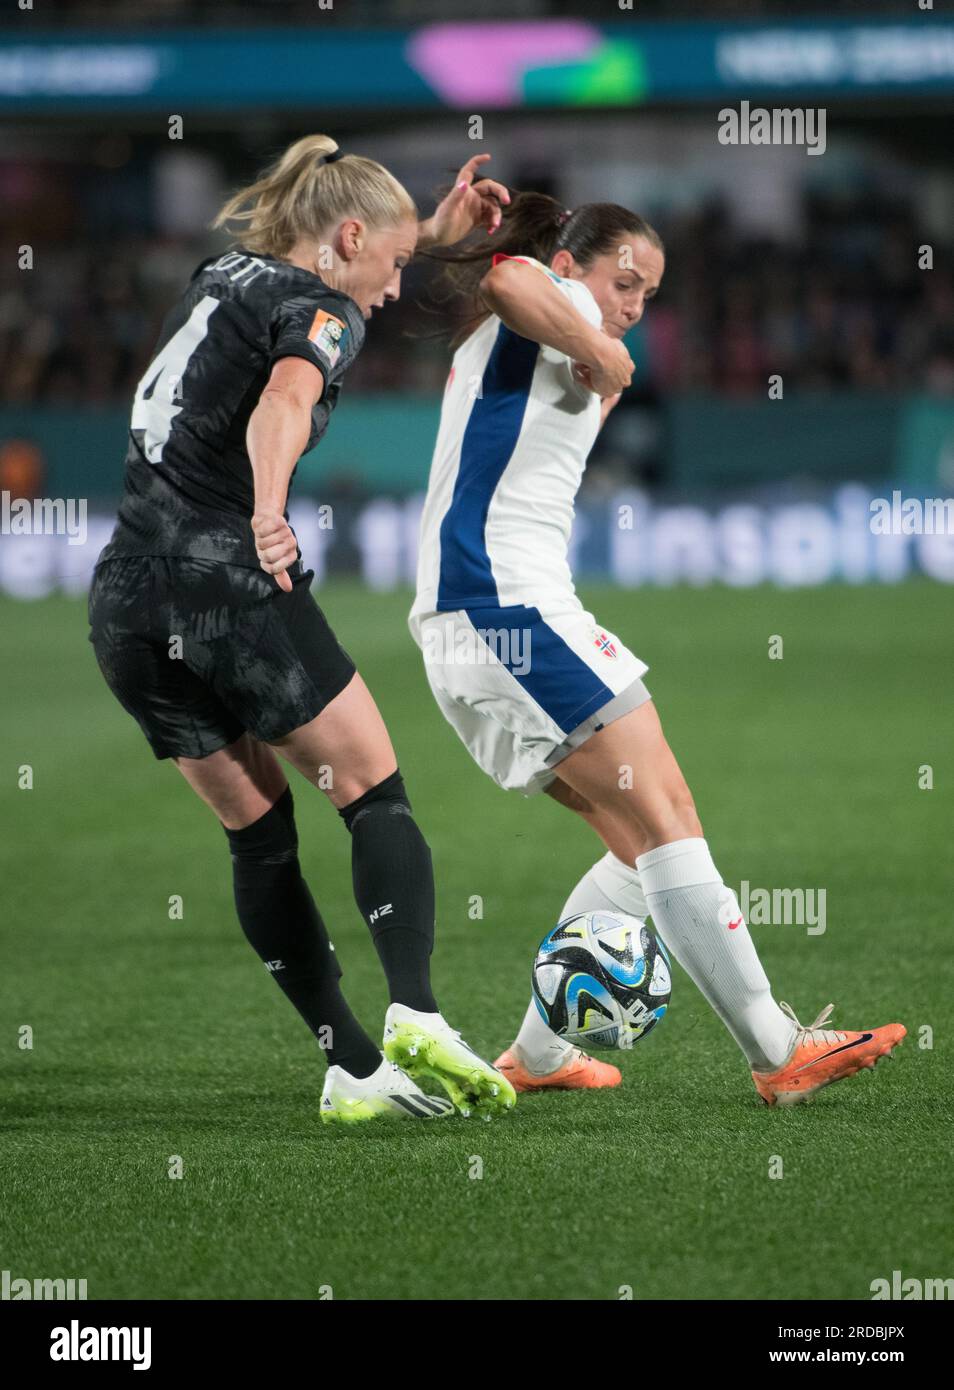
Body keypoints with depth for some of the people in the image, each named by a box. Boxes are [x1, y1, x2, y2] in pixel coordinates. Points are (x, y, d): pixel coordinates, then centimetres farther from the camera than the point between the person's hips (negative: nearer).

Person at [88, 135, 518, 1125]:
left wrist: (434, 230, 39)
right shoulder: (318, 312, -5)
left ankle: (354, 1070, 7)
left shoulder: (225, 276, 20)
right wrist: (269, 508, -41)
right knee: (375, 796, -1)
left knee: (259, 835, 11)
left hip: (125, 603, 8)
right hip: (228, 584, -8)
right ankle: (416, 1016, -22)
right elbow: (282, 402, -27)